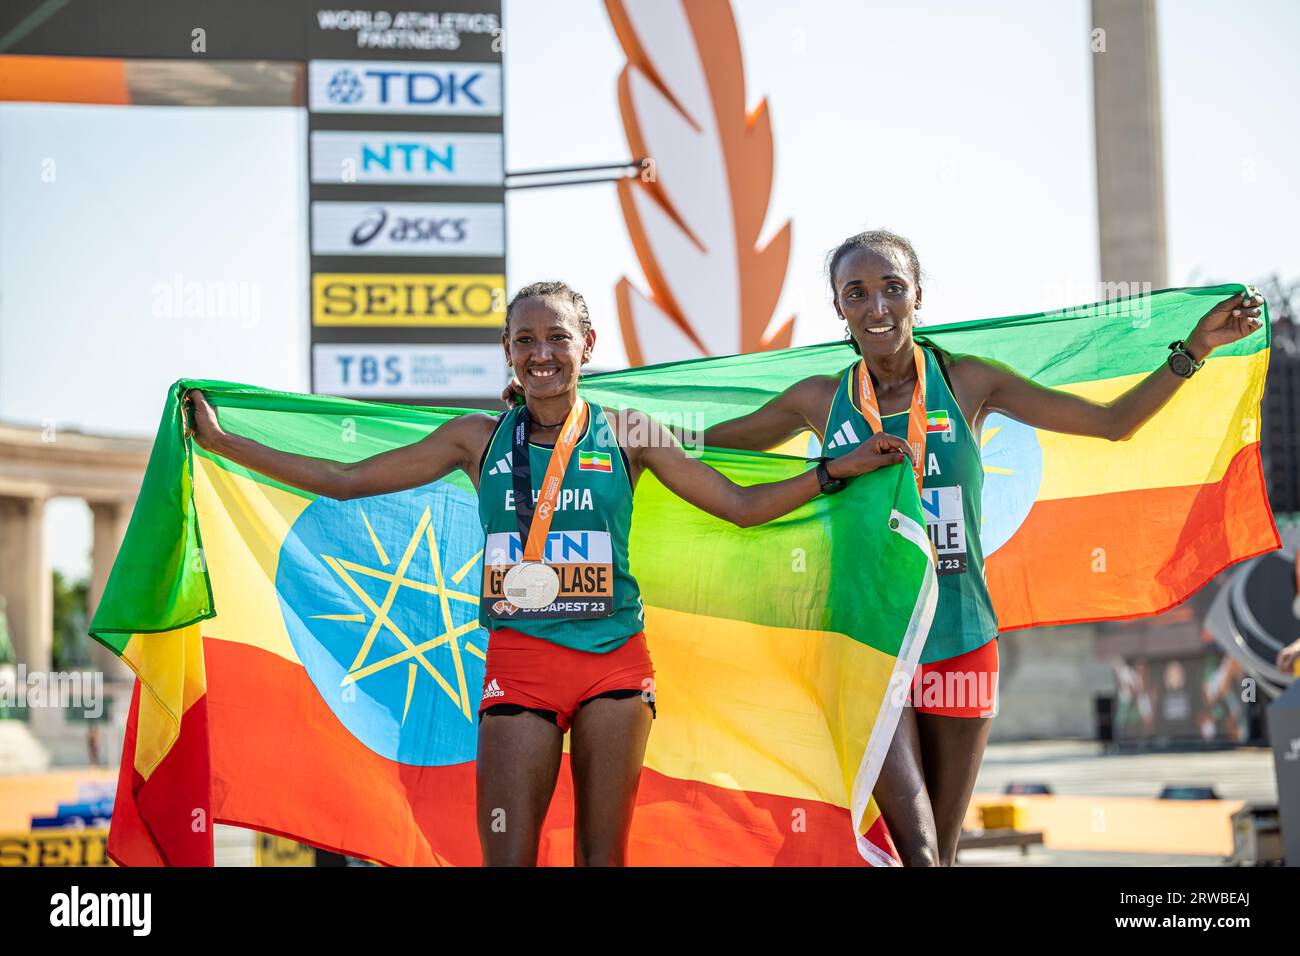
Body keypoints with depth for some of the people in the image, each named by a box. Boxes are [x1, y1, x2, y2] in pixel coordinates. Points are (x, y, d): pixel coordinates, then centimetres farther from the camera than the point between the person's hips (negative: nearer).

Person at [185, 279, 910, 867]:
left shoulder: (628, 434, 5)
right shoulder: (481, 438, 7)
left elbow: (743, 506, 8)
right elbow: (346, 480, 9)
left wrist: (841, 468, 0)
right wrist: (221, 441, 7)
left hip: (615, 663, 0)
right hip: (518, 663, 0)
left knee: (604, 855, 4)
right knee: (506, 857, -6)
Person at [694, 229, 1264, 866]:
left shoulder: (966, 382, 2)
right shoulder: (820, 401, 3)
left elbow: (1114, 421, 6)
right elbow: (708, 446, 17)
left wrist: (1193, 348, 0)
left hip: (960, 640, 1)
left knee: (942, 851, 8)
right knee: (916, 853, -15)